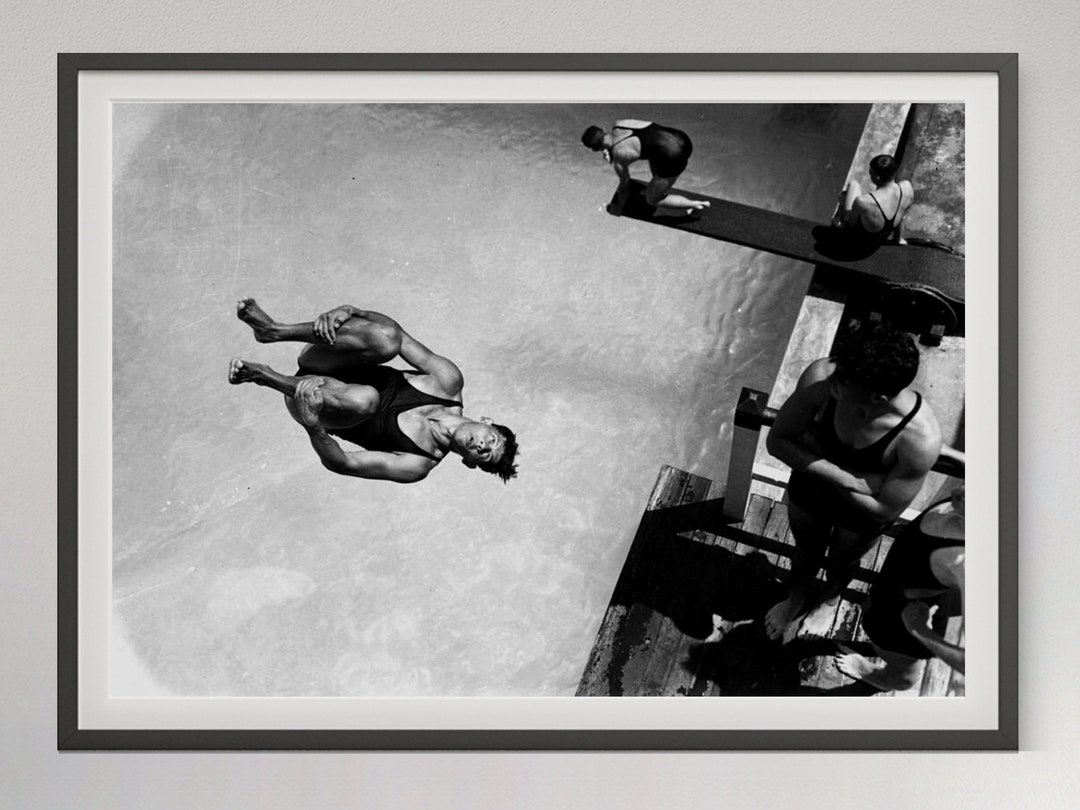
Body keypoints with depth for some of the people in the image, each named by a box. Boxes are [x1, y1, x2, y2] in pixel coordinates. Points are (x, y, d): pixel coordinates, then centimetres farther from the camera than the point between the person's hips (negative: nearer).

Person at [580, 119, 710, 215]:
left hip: (674, 158, -8)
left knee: (651, 200, 14)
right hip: (682, 138, 8)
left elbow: (624, 183, 10)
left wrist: (618, 206, 27)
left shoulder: (618, 155, -6)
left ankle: (697, 204, 16)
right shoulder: (619, 123, 12)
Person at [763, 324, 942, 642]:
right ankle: (796, 598, 65)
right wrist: (838, 474, -33)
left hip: (863, 512, -1)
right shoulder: (821, 377, -36)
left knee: (842, 560, 31)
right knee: (806, 549, 31)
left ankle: (830, 600, 67)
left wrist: (817, 454, -26)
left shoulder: (921, 439, -41)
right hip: (809, 488, 1)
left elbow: (885, 510, -26)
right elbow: (777, 440, -22)